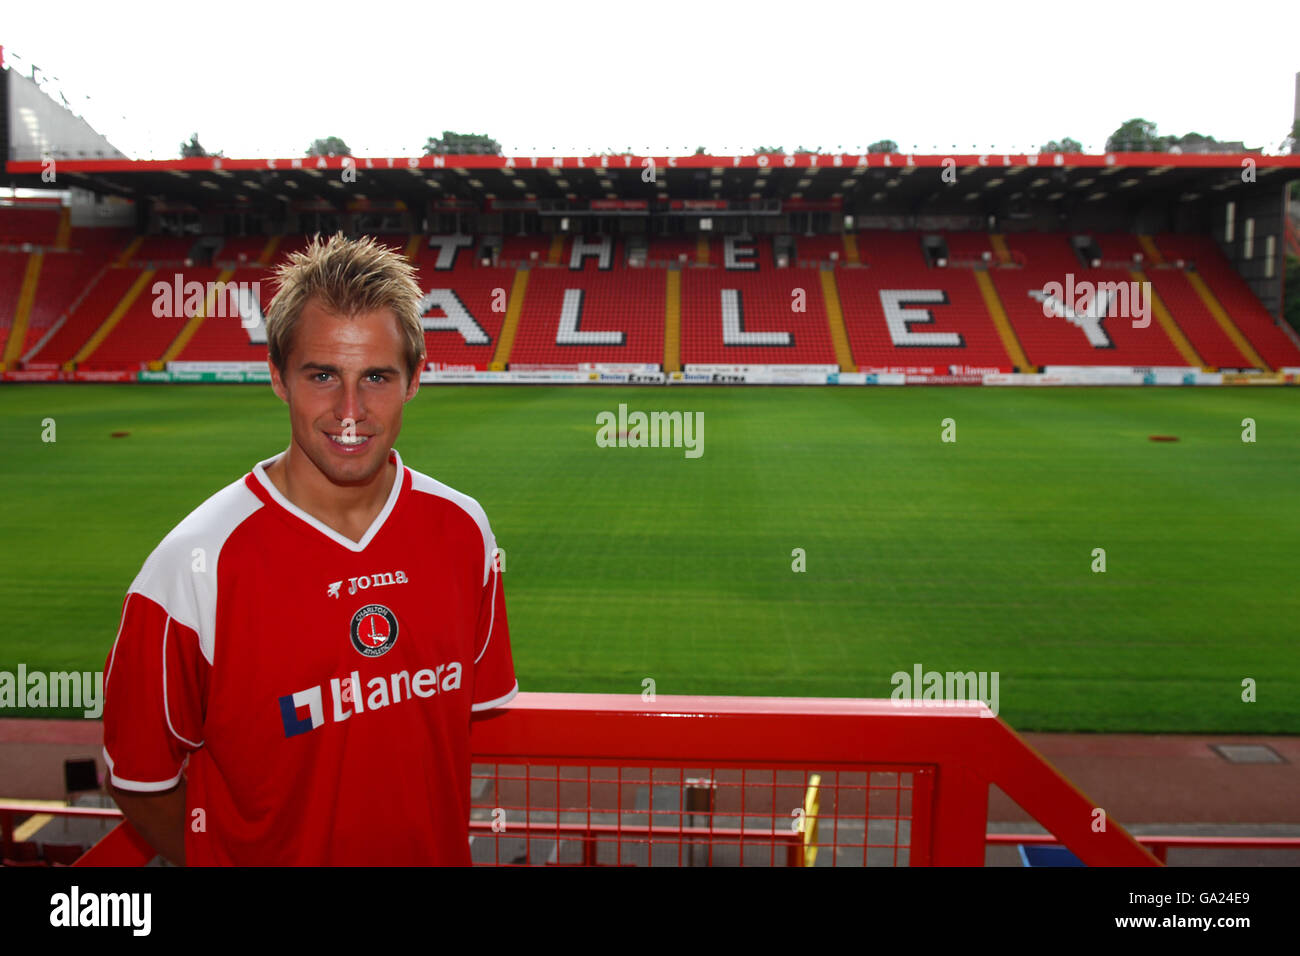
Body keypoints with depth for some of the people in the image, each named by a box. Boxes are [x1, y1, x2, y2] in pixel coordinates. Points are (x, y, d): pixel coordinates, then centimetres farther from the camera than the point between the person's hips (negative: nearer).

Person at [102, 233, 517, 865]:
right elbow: (139, 781, -12)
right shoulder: (194, 565, -22)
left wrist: (439, 841, -1)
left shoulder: (462, 530, -10)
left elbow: (479, 707, 1)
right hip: (265, 855, -3)